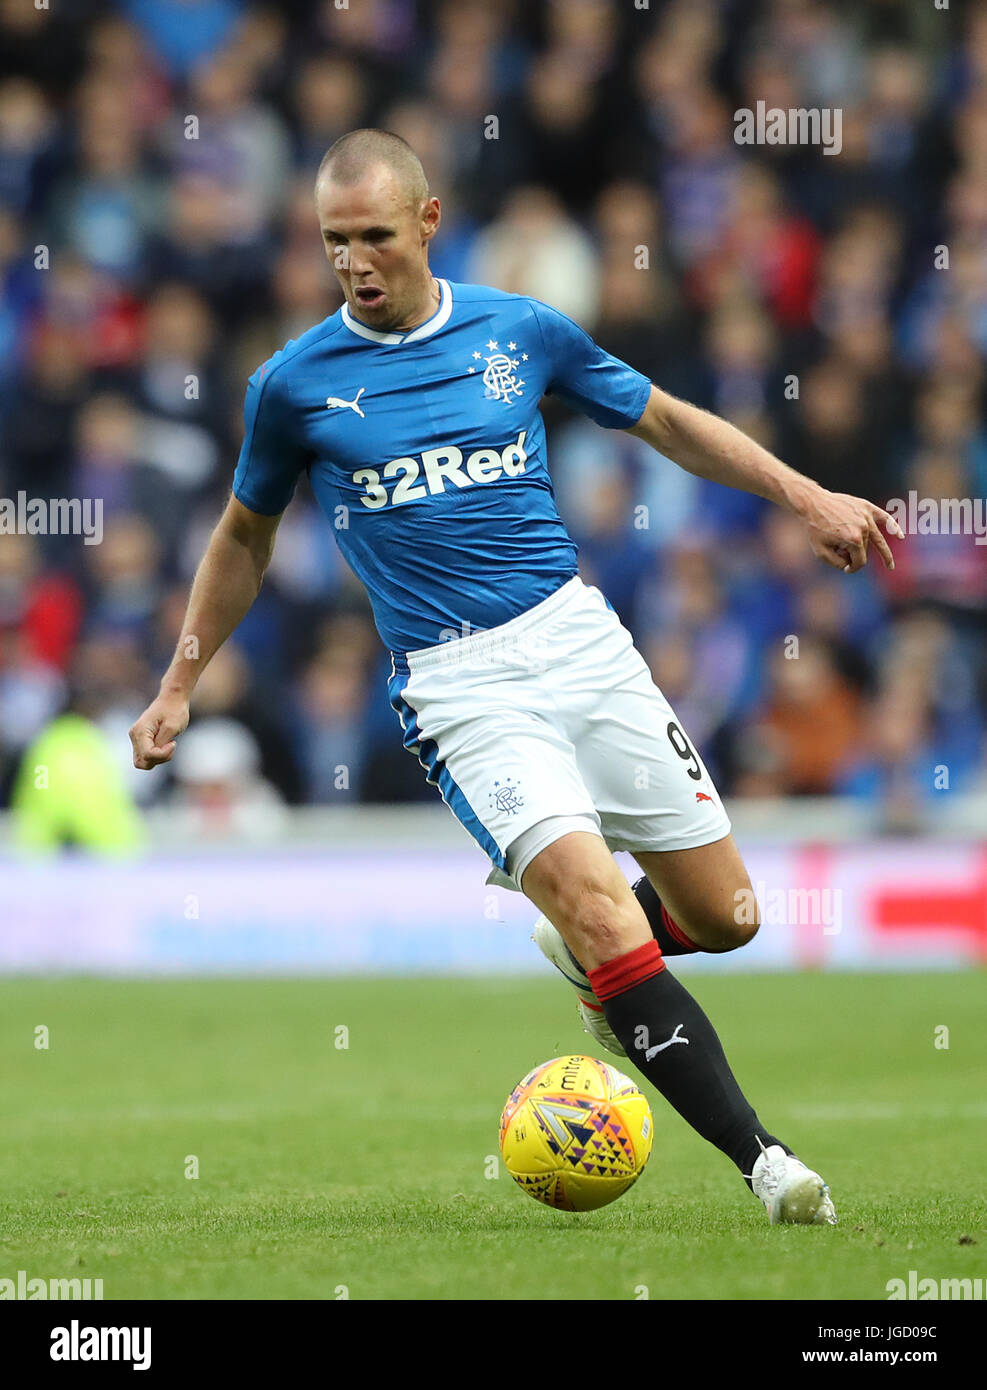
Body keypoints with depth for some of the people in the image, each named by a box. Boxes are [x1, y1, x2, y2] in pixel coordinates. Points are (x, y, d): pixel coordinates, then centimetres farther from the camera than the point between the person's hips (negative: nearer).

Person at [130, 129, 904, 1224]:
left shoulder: (523, 332, 4)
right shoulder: (295, 384, 1)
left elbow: (666, 422, 18)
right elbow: (245, 536, 16)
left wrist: (805, 495, 11)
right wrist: (178, 686, 17)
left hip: (579, 639, 3)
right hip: (458, 685, -3)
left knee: (722, 914, 3)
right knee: (591, 893, -24)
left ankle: (586, 955, 38)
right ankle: (760, 1160, -23)